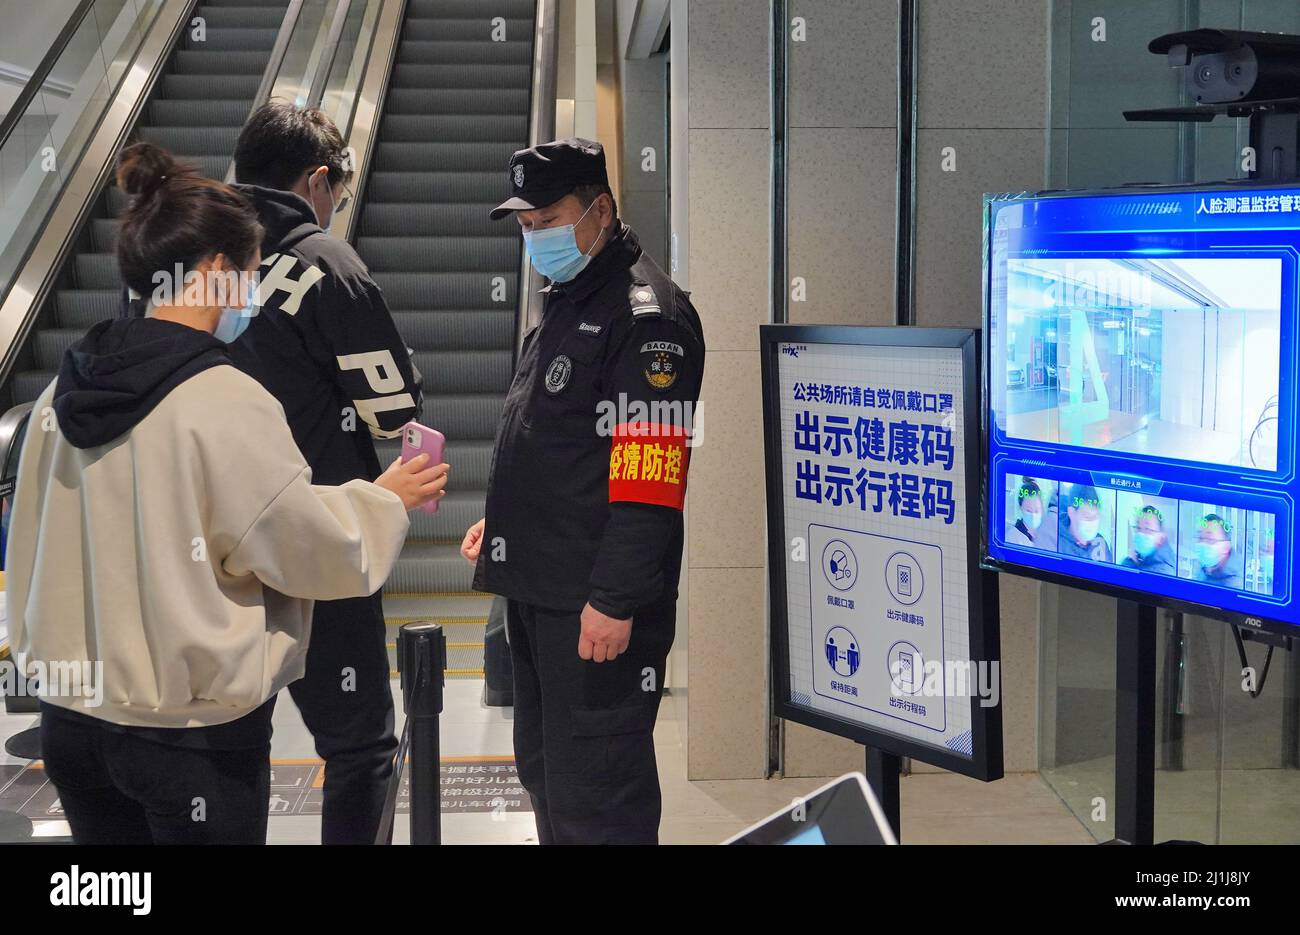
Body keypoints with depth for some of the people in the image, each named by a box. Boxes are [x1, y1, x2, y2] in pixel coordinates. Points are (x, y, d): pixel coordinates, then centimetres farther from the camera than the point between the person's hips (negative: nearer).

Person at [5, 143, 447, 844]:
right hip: (195, 738, -7)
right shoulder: (228, 403, -18)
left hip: (72, 718, 7)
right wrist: (386, 499, 6)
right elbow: (316, 550, -11)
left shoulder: (66, 391, 2)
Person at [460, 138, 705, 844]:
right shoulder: (565, 304, 17)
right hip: (538, 592, 10)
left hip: (597, 606, -10)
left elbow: (648, 476, -22)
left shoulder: (645, 313, -14)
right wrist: (503, 521, 21)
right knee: (545, 773, 19)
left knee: (594, 793, -4)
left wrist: (615, 599, -24)